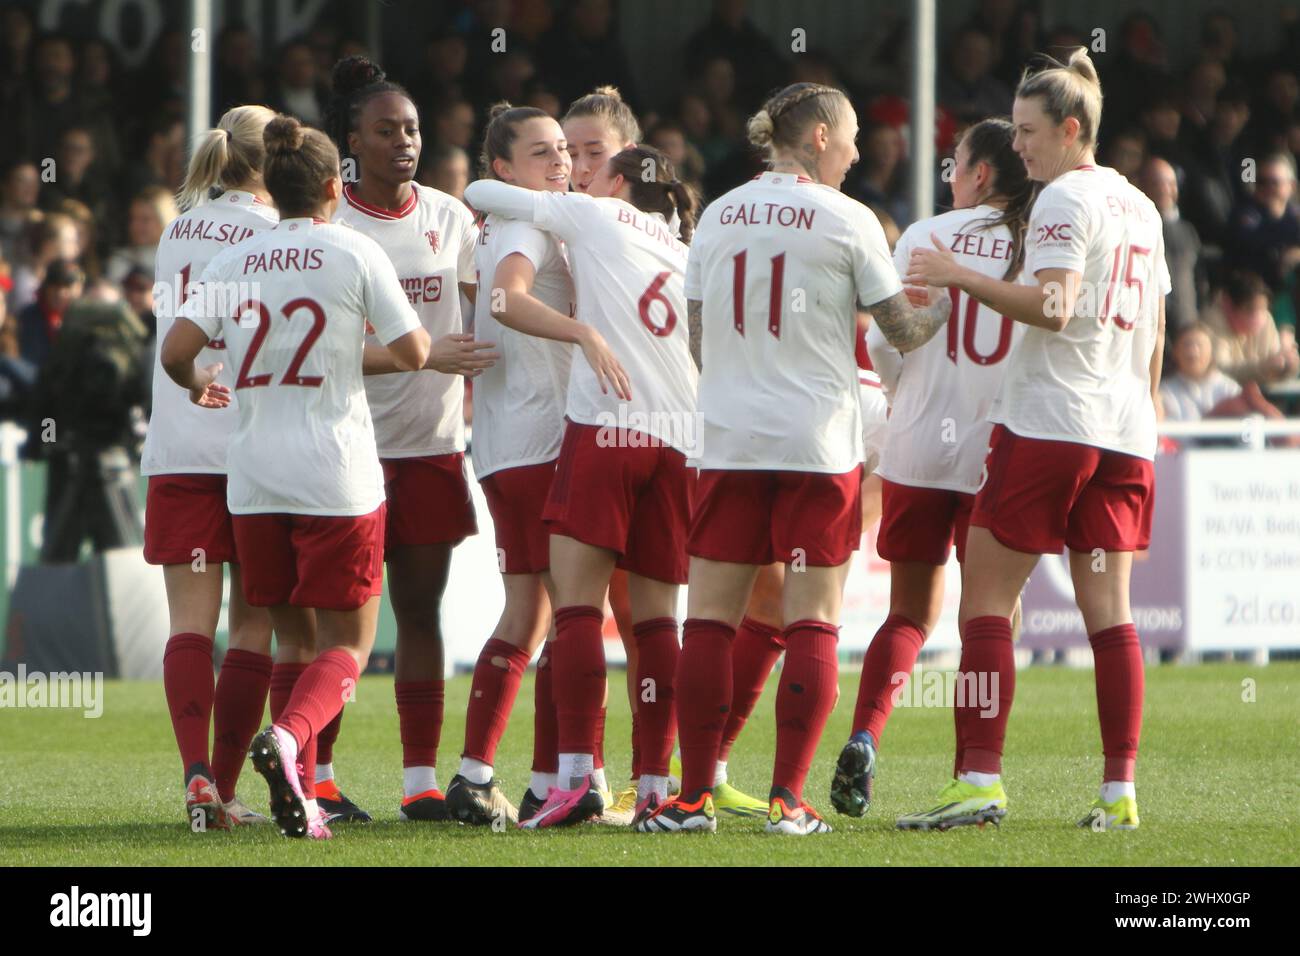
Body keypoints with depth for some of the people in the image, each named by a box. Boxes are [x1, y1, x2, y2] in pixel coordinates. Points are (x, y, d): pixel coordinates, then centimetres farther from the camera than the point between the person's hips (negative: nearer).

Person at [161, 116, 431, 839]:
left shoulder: (233, 262, 7)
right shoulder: (353, 252, -3)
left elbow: (176, 351, 1)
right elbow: (413, 351, -4)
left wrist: (200, 387, 23)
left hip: (253, 474, 4)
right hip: (337, 476, -4)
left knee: (295, 640, 15)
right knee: (347, 645, 1)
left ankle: (298, 788, 7)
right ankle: (289, 737, -27)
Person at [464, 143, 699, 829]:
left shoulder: (596, 215, 11)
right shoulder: (685, 253, 24)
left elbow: (482, 194, 15)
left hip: (605, 423, -5)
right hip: (678, 438, 5)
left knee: (577, 603, -9)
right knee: (655, 616, 7)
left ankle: (577, 775, -22)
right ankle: (655, 786, 2)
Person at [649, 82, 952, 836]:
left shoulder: (719, 215, 8)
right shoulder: (847, 220, -4)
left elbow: (697, 337, 12)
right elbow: (903, 331, 0)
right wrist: (948, 304, 19)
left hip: (729, 439, 3)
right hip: (819, 443, -3)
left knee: (710, 617, 5)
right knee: (812, 621, 0)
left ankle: (696, 795, 1)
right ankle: (789, 798, -5)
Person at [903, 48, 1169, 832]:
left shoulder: (1065, 199, -8)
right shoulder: (1140, 208, 17)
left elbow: (1054, 305, -20)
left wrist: (961, 277, -20)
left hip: (1048, 420, -8)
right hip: (1122, 430, 8)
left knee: (986, 595, -4)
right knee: (1108, 608, 6)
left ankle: (979, 780, -12)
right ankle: (1120, 791, 1)